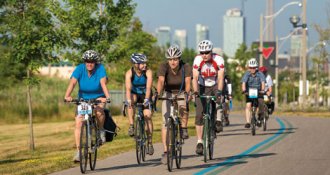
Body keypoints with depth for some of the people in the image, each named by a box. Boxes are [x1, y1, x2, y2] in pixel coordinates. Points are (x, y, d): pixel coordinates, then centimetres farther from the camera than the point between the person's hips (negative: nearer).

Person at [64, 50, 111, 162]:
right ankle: (78, 151, -8)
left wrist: (107, 97, -45)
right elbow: (72, 83, -26)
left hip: (98, 98, -1)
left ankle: (101, 130, -4)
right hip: (83, 99, 2)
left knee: (99, 111, -34)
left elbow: (103, 83, -28)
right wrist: (67, 96, -42)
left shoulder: (100, 69, -15)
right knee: (78, 123, -13)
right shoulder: (80, 69, -13)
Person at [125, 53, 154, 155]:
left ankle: (150, 142, -9)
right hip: (134, 94, 1)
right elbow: (128, 88, -33)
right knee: (131, 102, -34)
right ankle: (131, 126, -26)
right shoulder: (129, 73, -22)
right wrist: (128, 100, -49)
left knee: (147, 115, -16)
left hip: (145, 95, -1)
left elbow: (148, 87, -35)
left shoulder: (148, 72, -23)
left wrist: (146, 99, -51)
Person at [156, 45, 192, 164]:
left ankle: (184, 129, -10)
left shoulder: (186, 67, -21)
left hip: (181, 93, -1)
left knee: (183, 108, -36)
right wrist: (158, 94, -53)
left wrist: (187, 93, -52)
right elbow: (160, 81, -36)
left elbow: (188, 82, -33)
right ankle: (165, 152, -7)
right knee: (165, 122, -11)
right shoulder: (164, 67, -22)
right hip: (168, 94, 1)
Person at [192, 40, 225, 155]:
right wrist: (195, 91, -42)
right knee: (199, 115, -10)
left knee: (219, 97, -35)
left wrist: (219, 91, -46)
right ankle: (199, 142, -6)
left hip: (215, 86, 0)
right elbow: (195, 78, -26)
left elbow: (220, 78, -30)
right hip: (202, 87, 0)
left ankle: (218, 121, -18)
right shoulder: (197, 60, -20)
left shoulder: (218, 60, -22)